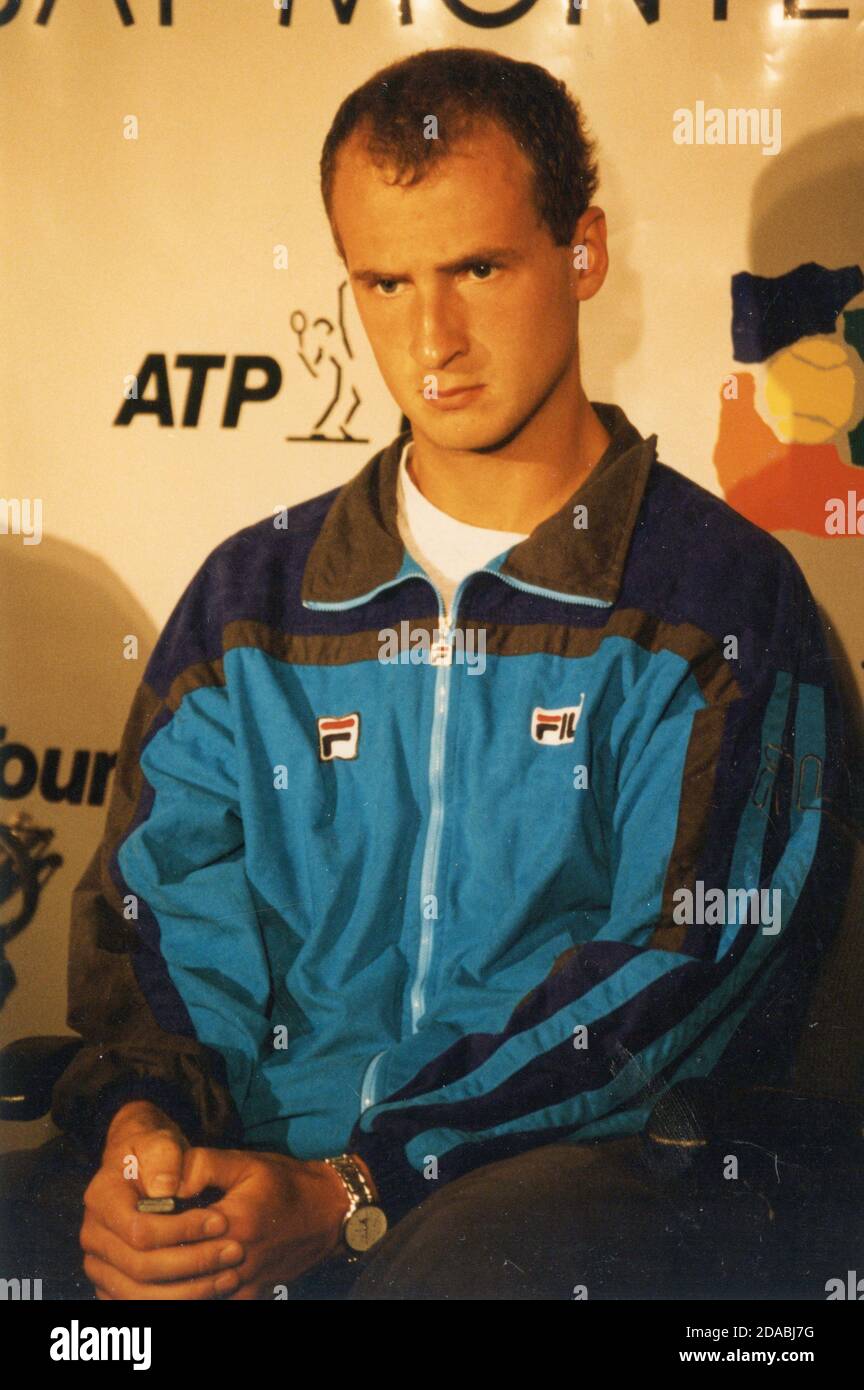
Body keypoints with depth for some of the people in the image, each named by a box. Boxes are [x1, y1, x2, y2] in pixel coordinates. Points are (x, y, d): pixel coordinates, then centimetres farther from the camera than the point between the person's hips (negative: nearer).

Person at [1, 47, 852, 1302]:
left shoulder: (720, 598, 0)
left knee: (459, 1260, -36)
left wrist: (350, 1193, -16)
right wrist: (139, 1120, -12)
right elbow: (161, 906, 11)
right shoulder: (253, 596, 14)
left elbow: (671, 977, -7)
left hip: (586, 1163, -4)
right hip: (253, 1169, 4)